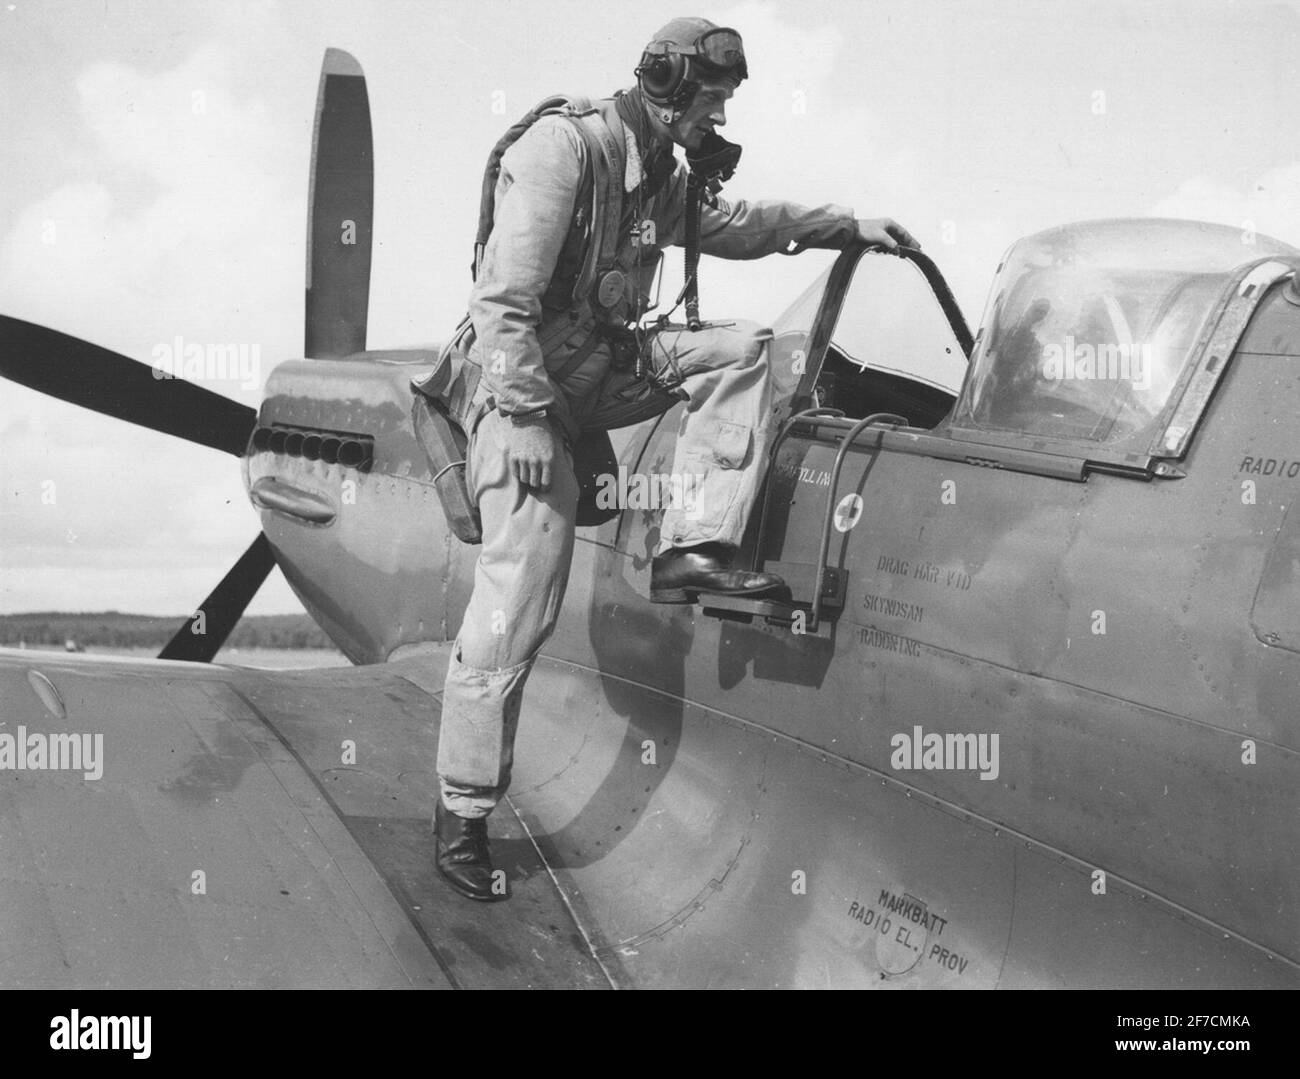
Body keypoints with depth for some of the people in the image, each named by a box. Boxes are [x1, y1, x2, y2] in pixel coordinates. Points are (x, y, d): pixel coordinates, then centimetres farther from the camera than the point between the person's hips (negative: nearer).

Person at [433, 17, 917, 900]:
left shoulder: (665, 175, 10)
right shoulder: (565, 148, -17)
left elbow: (738, 225, 28)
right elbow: (504, 296, -23)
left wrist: (848, 225, 26)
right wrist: (525, 413, -28)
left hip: (604, 365, 8)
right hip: (528, 381, -8)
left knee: (741, 348, -3)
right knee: (515, 610, -12)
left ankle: (695, 549, -9)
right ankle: (462, 817, -1)